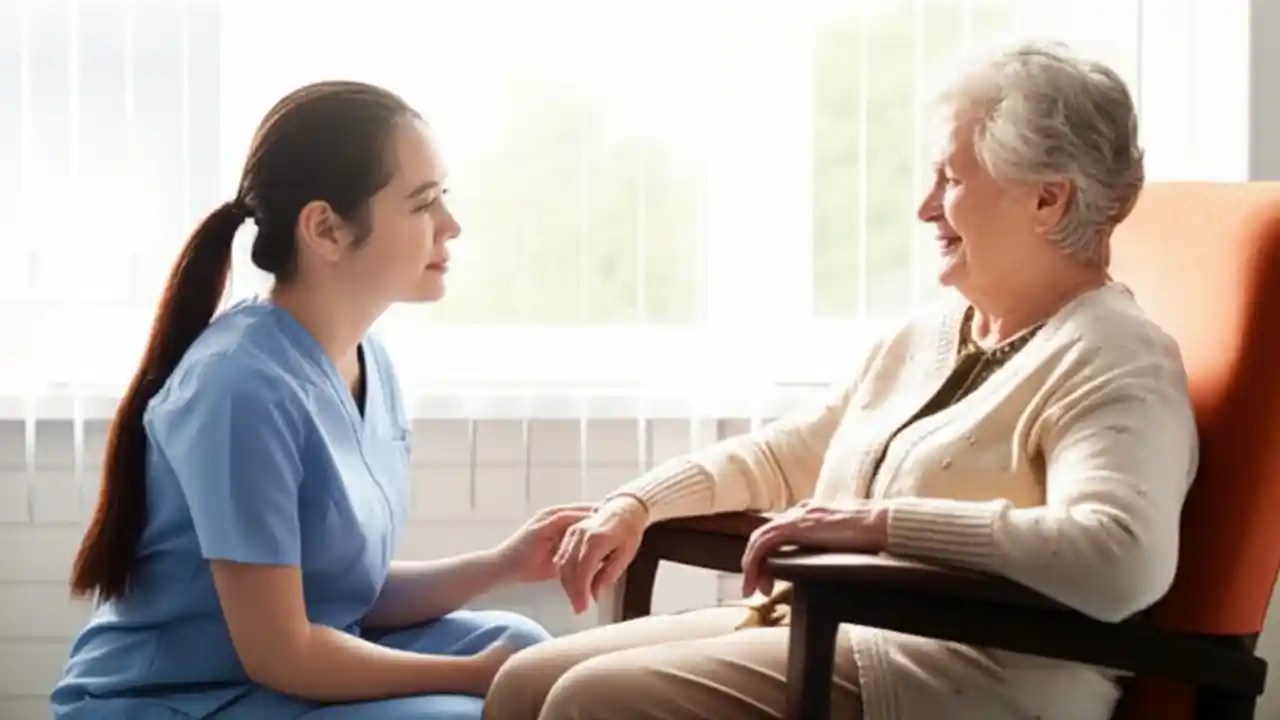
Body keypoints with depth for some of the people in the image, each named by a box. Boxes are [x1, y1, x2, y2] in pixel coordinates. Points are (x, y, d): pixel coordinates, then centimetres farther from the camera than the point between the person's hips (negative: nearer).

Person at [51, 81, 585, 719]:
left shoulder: (370, 366, 3)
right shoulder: (243, 386, -24)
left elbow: (353, 592, 8)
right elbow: (278, 652, -21)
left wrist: (502, 564, -4)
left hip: (296, 668, 9)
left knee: (517, 644, 2)